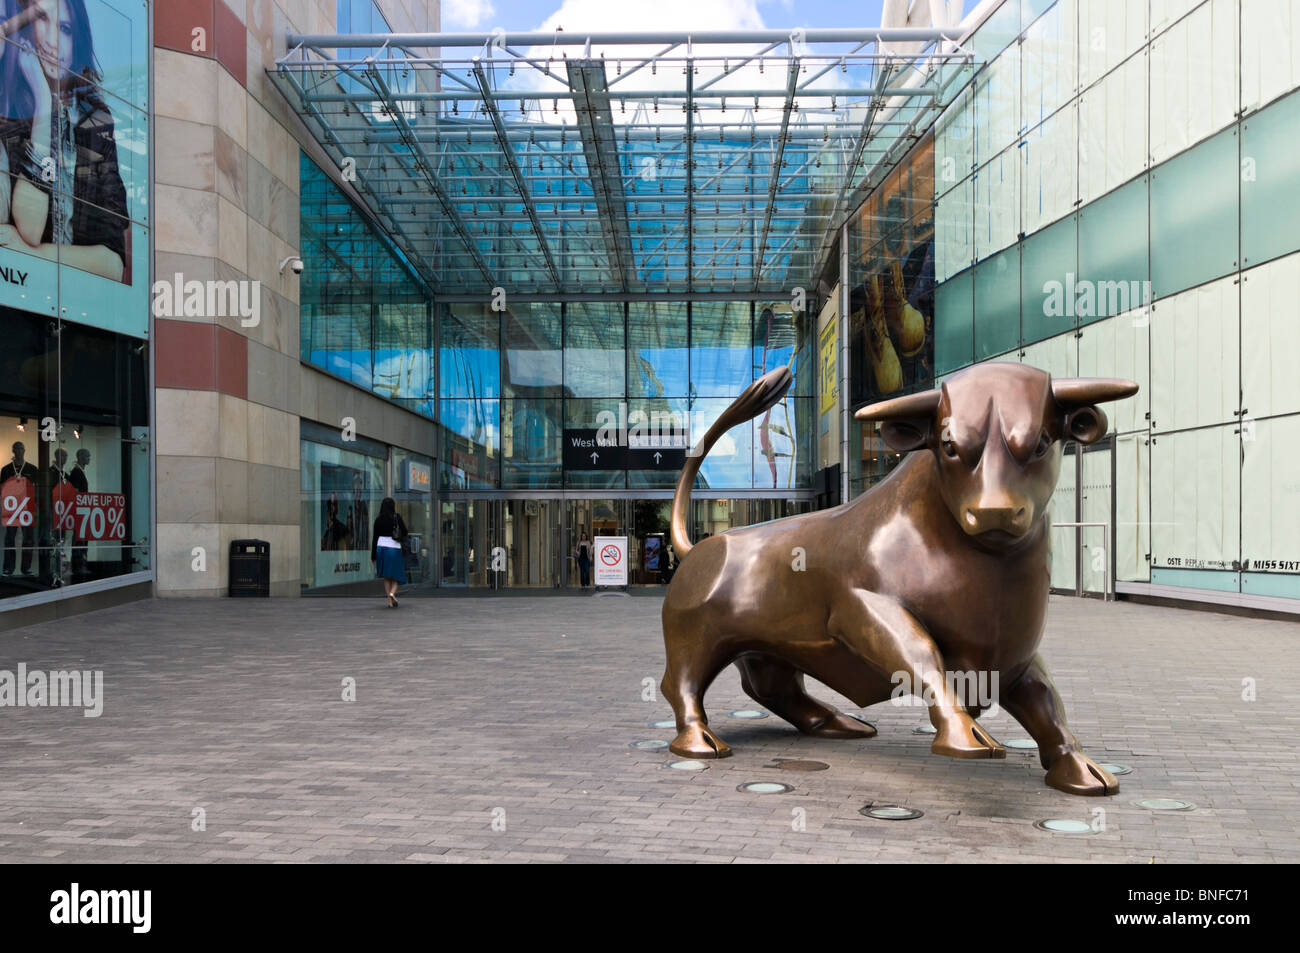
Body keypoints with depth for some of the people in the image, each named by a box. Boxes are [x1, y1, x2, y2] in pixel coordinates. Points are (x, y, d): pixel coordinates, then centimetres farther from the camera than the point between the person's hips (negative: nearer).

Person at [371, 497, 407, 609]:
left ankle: (390, 602, 5)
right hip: (394, 548, -2)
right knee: (396, 575, 9)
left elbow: (375, 537, 3)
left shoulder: (378, 519, 2)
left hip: (381, 547, 2)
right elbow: (404, 532, 1)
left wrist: (373, 556, 8)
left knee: (386, 577, 11)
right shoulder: (397, 517, -4)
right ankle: (392, 593, -19)